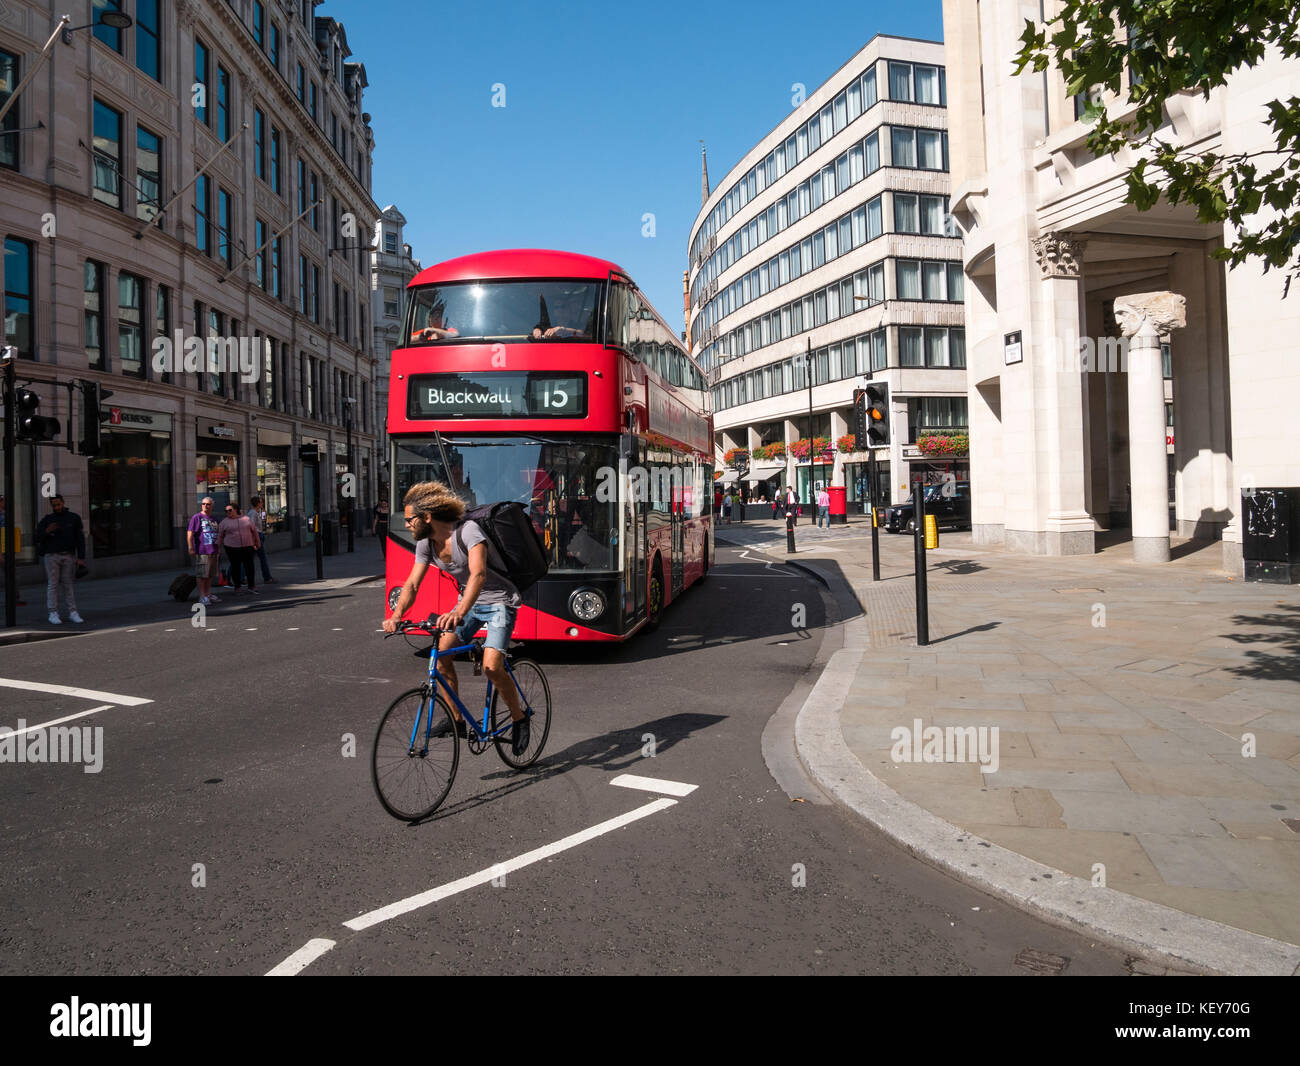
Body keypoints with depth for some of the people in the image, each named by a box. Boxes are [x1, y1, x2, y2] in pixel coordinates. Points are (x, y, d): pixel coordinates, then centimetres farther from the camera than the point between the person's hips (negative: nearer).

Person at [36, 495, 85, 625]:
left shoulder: (74, 518, 7)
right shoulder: (47, 519, 7)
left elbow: (80, 538, 5)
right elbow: (37, 536, 7)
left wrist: (81, 558, -1)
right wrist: (47, 531, -15)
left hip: (69, 556, 0)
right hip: (52, 556, 0)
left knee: (68, 585, 4)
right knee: (52, 585, -1)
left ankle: (72, 613, 5)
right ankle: (53, 613, 1)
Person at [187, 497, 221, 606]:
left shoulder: (213, 519, 17)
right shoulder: (196, 517, -4)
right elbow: (189, 533, -10)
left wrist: (218, 549, 23)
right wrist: (190, 548, -17)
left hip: (213, 551, 7)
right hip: (201, 551, -7)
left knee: (210, 574, 13)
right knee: (201, 574, -5)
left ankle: (208, 594, 22)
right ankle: (202, 596, -3)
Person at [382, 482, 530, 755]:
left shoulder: (468, 531, -27)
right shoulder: (426, 543, -4)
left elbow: (478, 574, -41)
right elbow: (412, 584, -6)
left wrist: (459, 612, -55)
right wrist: (396, 615, -25)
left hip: (499, 602, -7)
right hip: (469, 602, 7)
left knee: (491, 667, -21)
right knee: (440, 652, -12)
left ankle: (519, 719, 3)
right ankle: (456, 719, 4)